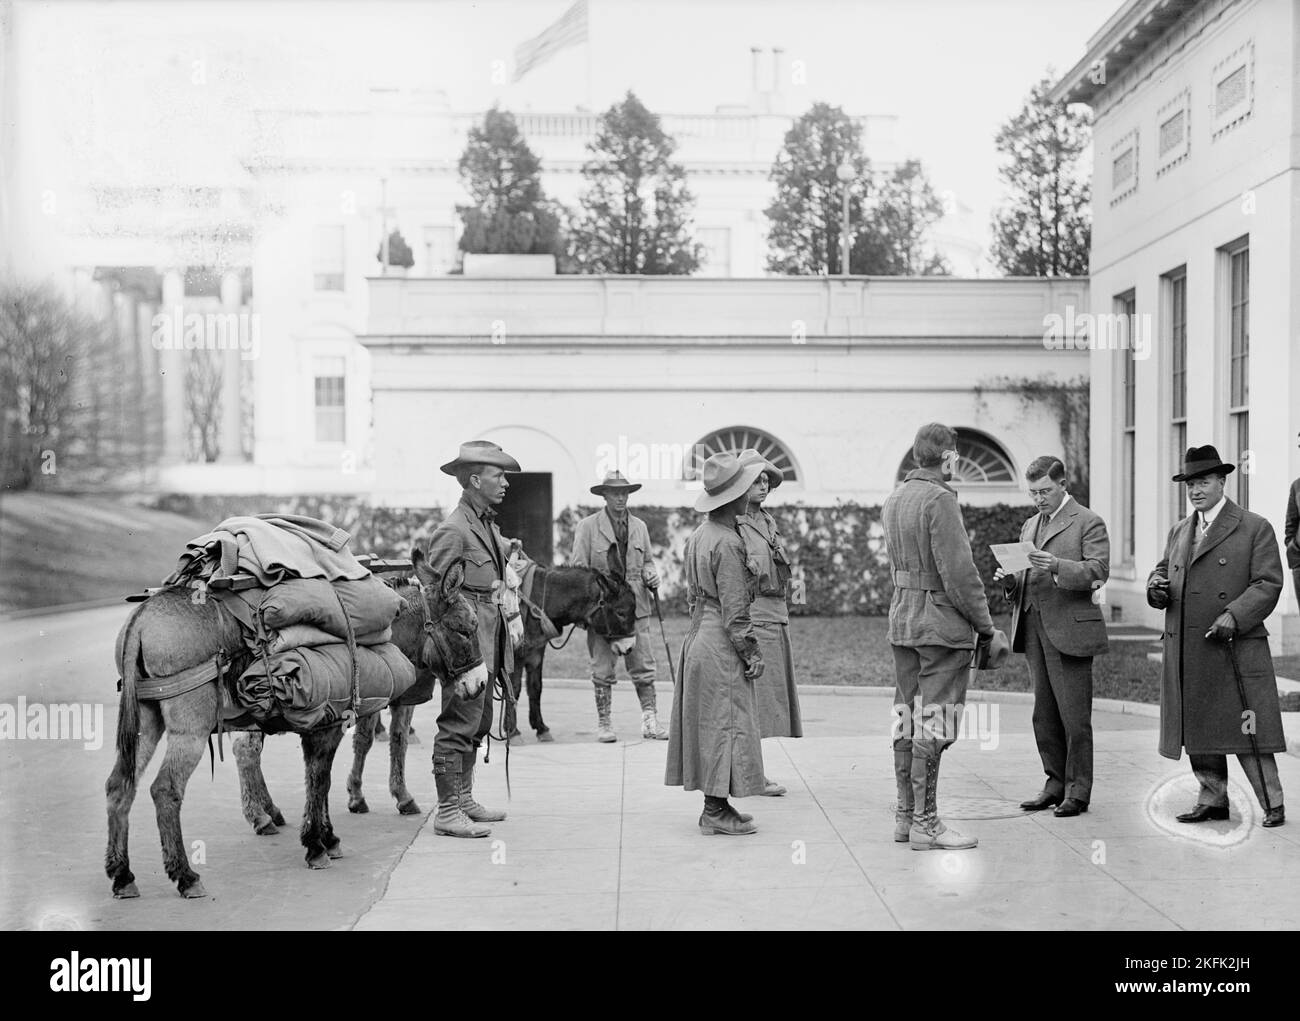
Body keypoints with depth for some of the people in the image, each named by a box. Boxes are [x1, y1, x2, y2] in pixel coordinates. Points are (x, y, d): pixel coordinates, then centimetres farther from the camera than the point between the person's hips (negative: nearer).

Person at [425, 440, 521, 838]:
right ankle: (447, 813, 1)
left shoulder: (489, 525, 14)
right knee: (458, 726, -5)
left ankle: (464, 800, 28)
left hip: (489, 640, 10)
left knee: (477, 726, 17)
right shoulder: (453, 530, -15)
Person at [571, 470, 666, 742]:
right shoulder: (587, 526, 0)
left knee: (644, 668, 0)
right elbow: (578, 569, -1)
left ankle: (650, 721, 5)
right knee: (602, 670, 3)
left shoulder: (639, 527, 12)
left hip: (636, 607, 3)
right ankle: (604, 723, 12)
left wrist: (651, 575, -1)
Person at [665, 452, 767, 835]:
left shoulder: (697, 536, 11)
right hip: (722, 646, -10)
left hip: (698, 637, 10)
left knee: (708, 724, 13)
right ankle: (716, 812, 1)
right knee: (726, 722, -3)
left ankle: (716, 804, 20)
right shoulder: (728, 544, -18)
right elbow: (734, 610, -19)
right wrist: (751, 652, -12)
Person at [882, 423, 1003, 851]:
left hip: (902, 619, 9)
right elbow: (958, 573, -18)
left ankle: (905, 815, 20)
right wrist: (987, 628, -9)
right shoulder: (940, 500, -16)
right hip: (941, 624, -9)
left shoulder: (894, 499, 10)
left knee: (907, 720, 13)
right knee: (933, 725, -4)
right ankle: (925, 823, 0)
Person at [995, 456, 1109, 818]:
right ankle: (1056, 783, 19)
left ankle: (1078, 790, 4)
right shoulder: (1029, 526, 21)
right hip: (1033, 628, 7)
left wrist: (1058, 565, -26)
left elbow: (1098, 570, -12)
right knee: (1044, 716, 9)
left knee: (1074, 716, -3)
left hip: (1069, 630, -7)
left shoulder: (1088, 523, -1)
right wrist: (1010, 580, 2)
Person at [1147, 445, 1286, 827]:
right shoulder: (1179, 531, 17)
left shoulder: (1255, 528, -1)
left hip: (1234, 648, -6)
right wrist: (1157, 586, -1)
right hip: (1186, 651, 6)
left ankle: (1272, 805, 3)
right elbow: (1164, 570, 24)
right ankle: (1212, 799, 20)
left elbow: (1268, 584, -7)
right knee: (1196, 727, 9)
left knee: (1246, 729, -5)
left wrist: (1234, 616, -21)